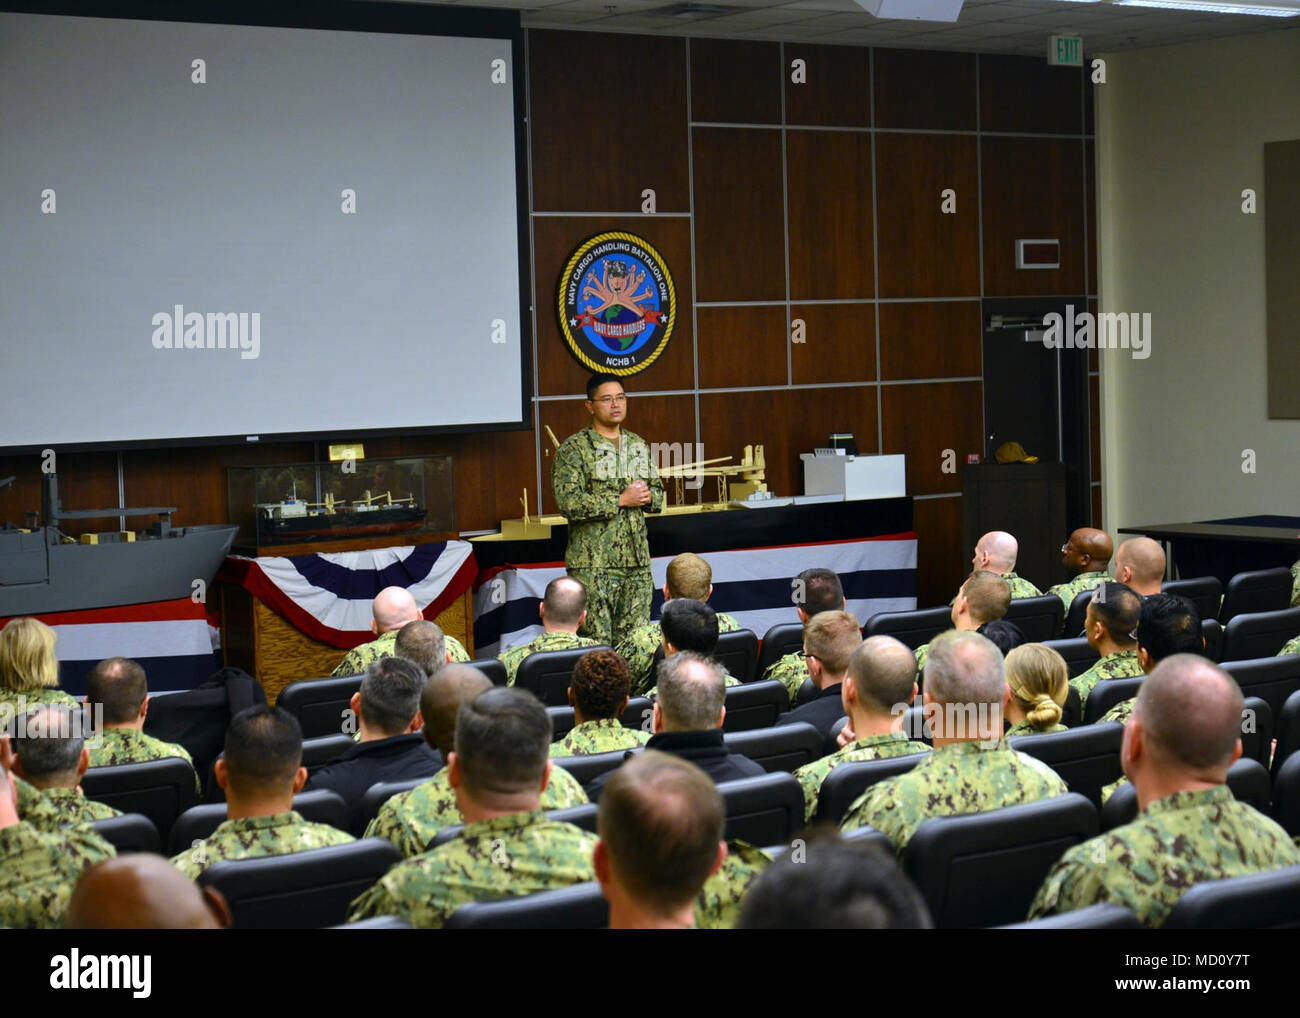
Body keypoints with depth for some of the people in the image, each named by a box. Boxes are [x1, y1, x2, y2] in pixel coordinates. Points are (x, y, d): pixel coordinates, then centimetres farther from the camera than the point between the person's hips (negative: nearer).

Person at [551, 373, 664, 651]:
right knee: (596, 643, -7)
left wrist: (646, 497, -4)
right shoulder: (573, 449, -5)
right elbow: (569, 502, -17)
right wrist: (622, 500, -15)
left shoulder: (639, 446, 15)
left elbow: (658, 495, 21)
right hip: (593, 563, -5)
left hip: (637, 561, 6)